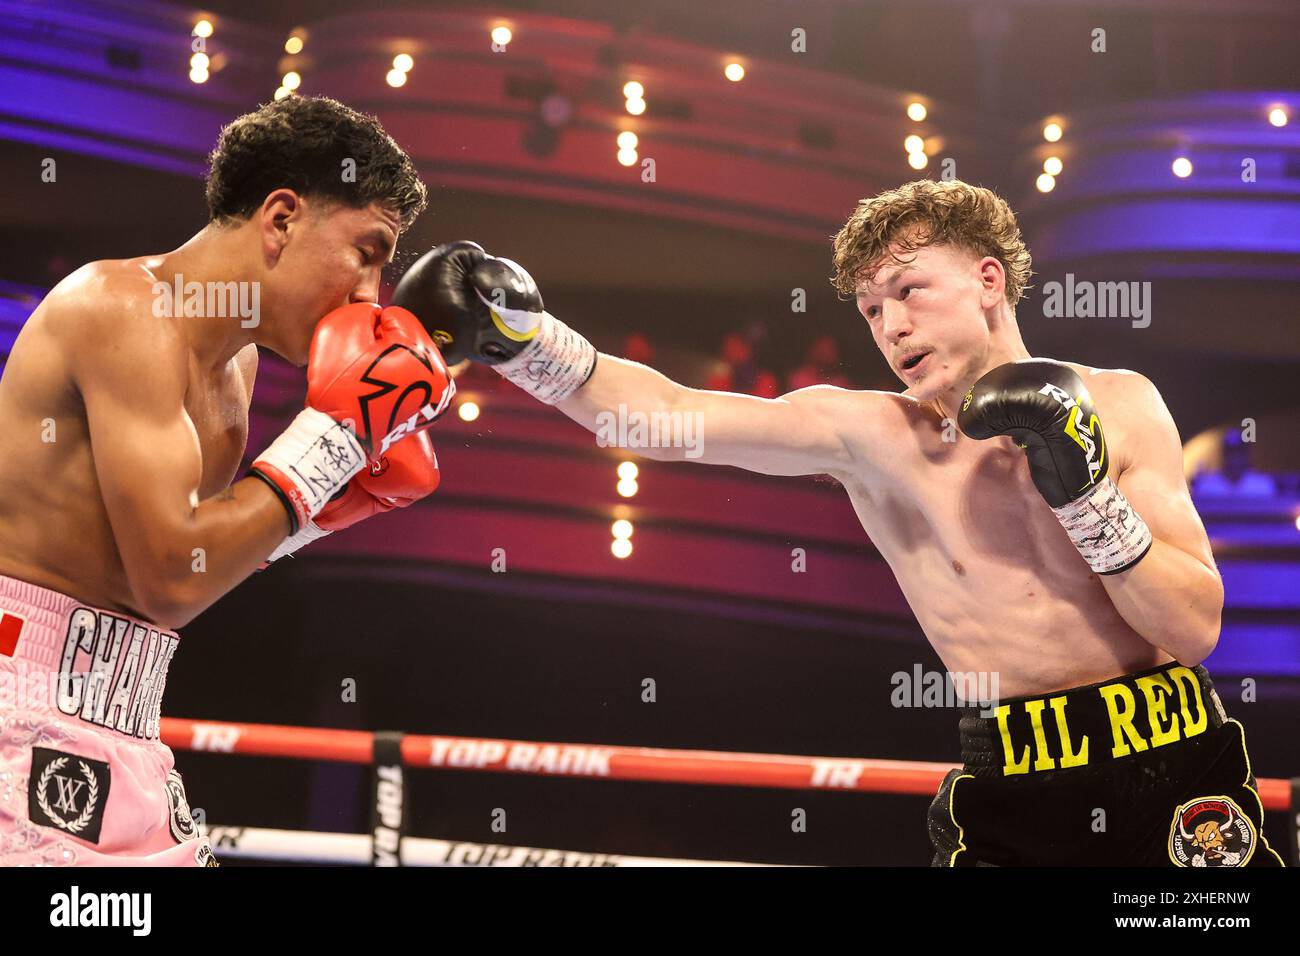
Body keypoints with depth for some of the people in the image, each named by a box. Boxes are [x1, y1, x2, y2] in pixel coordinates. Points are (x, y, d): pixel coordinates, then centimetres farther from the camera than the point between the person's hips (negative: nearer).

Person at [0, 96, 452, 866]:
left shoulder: (235, 360, 15)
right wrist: (335, 430, -14)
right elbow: (170, 580, -21)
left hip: (122, 735, 10)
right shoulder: (126, 307, -14)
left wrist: (328, 503, 9)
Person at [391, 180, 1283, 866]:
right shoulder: (866, 434, -3)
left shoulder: (1118, 405, -1)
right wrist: (522, 336, -27)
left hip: (1178, 770, 1)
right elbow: (665, 414, -14)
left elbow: (1196, 626, -3)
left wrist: (1085, 493, -15)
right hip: (1017, 795, 0)